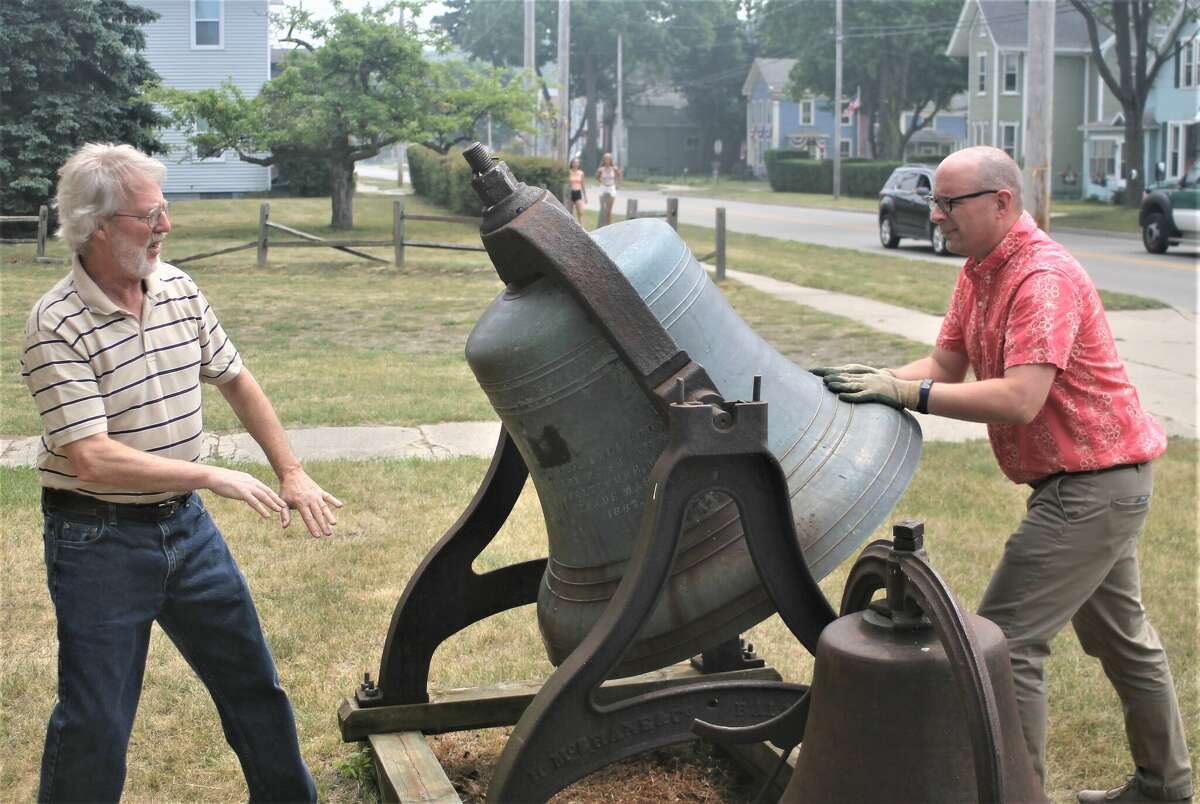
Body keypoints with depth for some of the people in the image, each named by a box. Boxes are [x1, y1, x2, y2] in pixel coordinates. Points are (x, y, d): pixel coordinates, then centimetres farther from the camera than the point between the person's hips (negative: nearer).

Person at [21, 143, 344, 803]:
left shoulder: (178, 288, 0)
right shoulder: (56, 326, -20)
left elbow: (235, 380, 13)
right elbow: (92, 459, -26)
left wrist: (291, 473, 9)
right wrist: (214, 477, -22)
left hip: (185, 524, 7)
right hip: (99, 541, -6)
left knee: (252, 679, 18)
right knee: (95, 722, 2)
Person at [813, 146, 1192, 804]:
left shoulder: (1043, 278, -25)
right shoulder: (978, 273, 6)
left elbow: (1020, 399, -33)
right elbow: (946, 366, 4)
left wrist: (906, 392, -32)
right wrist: (874, 379, -13)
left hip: (1094, 485, -11)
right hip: (1100, 479, 11)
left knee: (1006, 640, -11)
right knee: (1118, 633, 23)